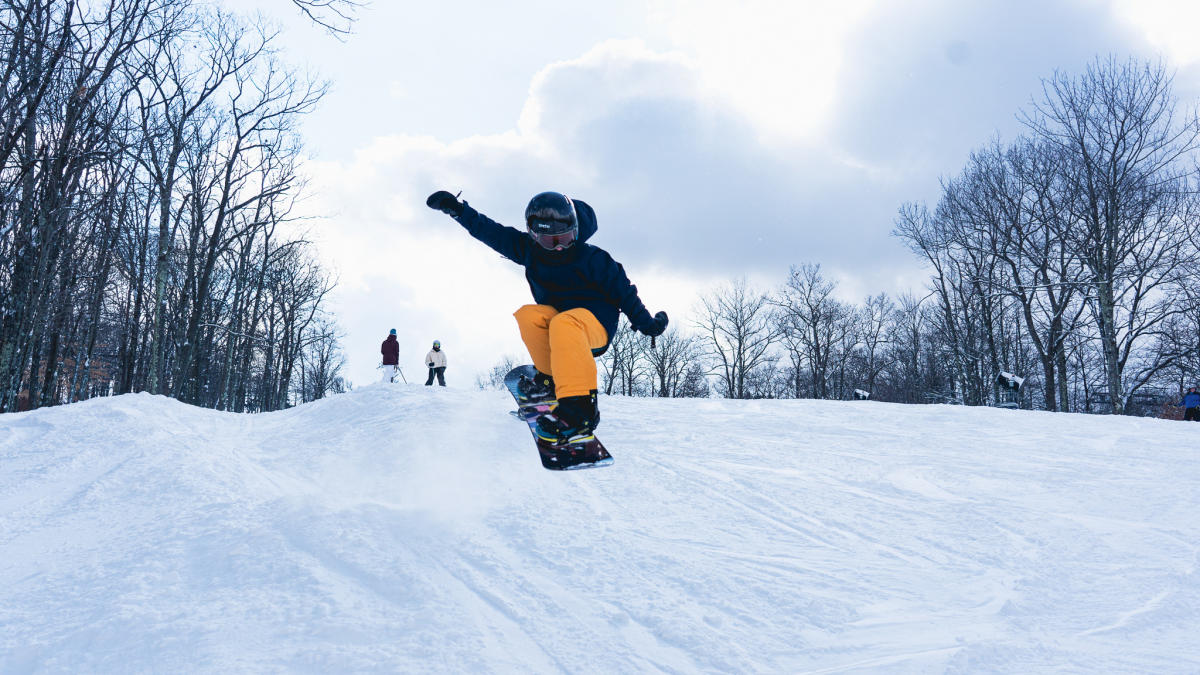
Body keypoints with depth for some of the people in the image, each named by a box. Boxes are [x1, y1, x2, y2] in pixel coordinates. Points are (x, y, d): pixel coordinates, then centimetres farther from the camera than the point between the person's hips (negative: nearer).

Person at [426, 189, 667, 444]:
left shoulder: (592, 258, -9)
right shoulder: (530, 251, 2)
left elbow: (623, 290, -2)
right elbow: (492, 232, 5)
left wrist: (647, 324, -1)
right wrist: (458, 210, -1)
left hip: (595, 321, -5)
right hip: (557, 315, 6)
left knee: (563, 324, -39)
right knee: (528, 316, -26)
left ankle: (581, 405, -50)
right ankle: (550, 377, -9)